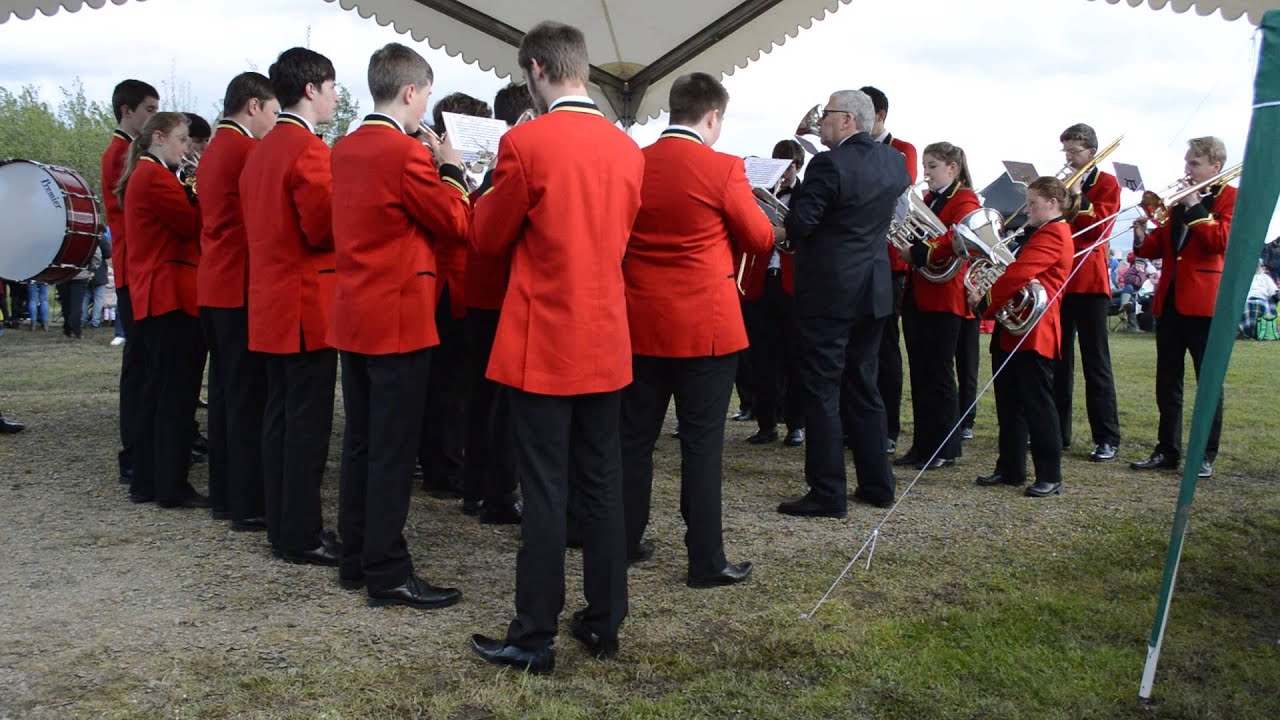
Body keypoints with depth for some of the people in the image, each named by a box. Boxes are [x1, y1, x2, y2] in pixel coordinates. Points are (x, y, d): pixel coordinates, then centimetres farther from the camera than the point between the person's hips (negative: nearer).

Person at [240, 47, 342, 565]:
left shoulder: (260, 152, 14)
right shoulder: (309, 150, -14)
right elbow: (325, 231, -17)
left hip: (270, 305, 9)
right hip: (308, 307, -9)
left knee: (279, 417, 13)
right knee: (308, 423, -4)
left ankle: (282, 527, 21)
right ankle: (302, 538, 2)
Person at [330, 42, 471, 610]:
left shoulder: (344, 150, 11)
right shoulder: (407, 154, -15)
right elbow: (458, 226, -9)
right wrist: (451, 170, 4)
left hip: (352, 317, 9)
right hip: (399, 318, -8)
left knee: (360, 443, 14)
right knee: (393, 450, -3)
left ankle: (355, 559, 23)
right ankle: (388, 574, 4)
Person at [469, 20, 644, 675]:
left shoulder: (525, 143, -13)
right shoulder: (627, 149, 4)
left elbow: (489, 239, -3)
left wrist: (491, 195, 14)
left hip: (542, 344, -5)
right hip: (605, 343, 5)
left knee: (545, 493, 1)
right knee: (602, 485, 13)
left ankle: (534, 638, 11)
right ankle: (604, 622, 23)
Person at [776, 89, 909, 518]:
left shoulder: (829, 165, -17)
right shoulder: (895, 161, 7)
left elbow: (799, 225, -19)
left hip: (829, 291, -8)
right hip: (874, 291, 8)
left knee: (822, 390, -1)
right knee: (863, 386, 16)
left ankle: (827, 495, 2)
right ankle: (877, 484, 22)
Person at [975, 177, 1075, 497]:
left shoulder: (1053, 234, -11)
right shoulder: (1037, 232, 22)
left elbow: (1019, 273, -21)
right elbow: (1015, 269, 20)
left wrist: (986, 300, -13)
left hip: (1034, 334, -10)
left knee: (1037, 404, -6)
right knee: (1009, 404, 12)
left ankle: (1050, 477, 0)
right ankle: (1011, 469, 20)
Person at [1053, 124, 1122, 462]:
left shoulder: (1107, 184, 1)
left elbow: (1097, 228, -11)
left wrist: (1078, 197, -16)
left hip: (1089, 280, -5)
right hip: (1057, 278, 6)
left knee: (1095, 362, -4)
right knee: (1057, 360, 7)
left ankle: (1107, 438, 0)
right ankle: (1057, 432, 14)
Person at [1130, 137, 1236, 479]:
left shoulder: (1230, 197, 0)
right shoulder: (1179, 199, 17)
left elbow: (1222, 240, -15)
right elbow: (1159, 247, 14)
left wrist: (1195, 208, -15)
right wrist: (1143, 239, -6)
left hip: (1204, 300, -6)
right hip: (1170, 299, 6)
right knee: (1167, 381, 8)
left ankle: (1206, 456, 7)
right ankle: (1168, 451, 15)